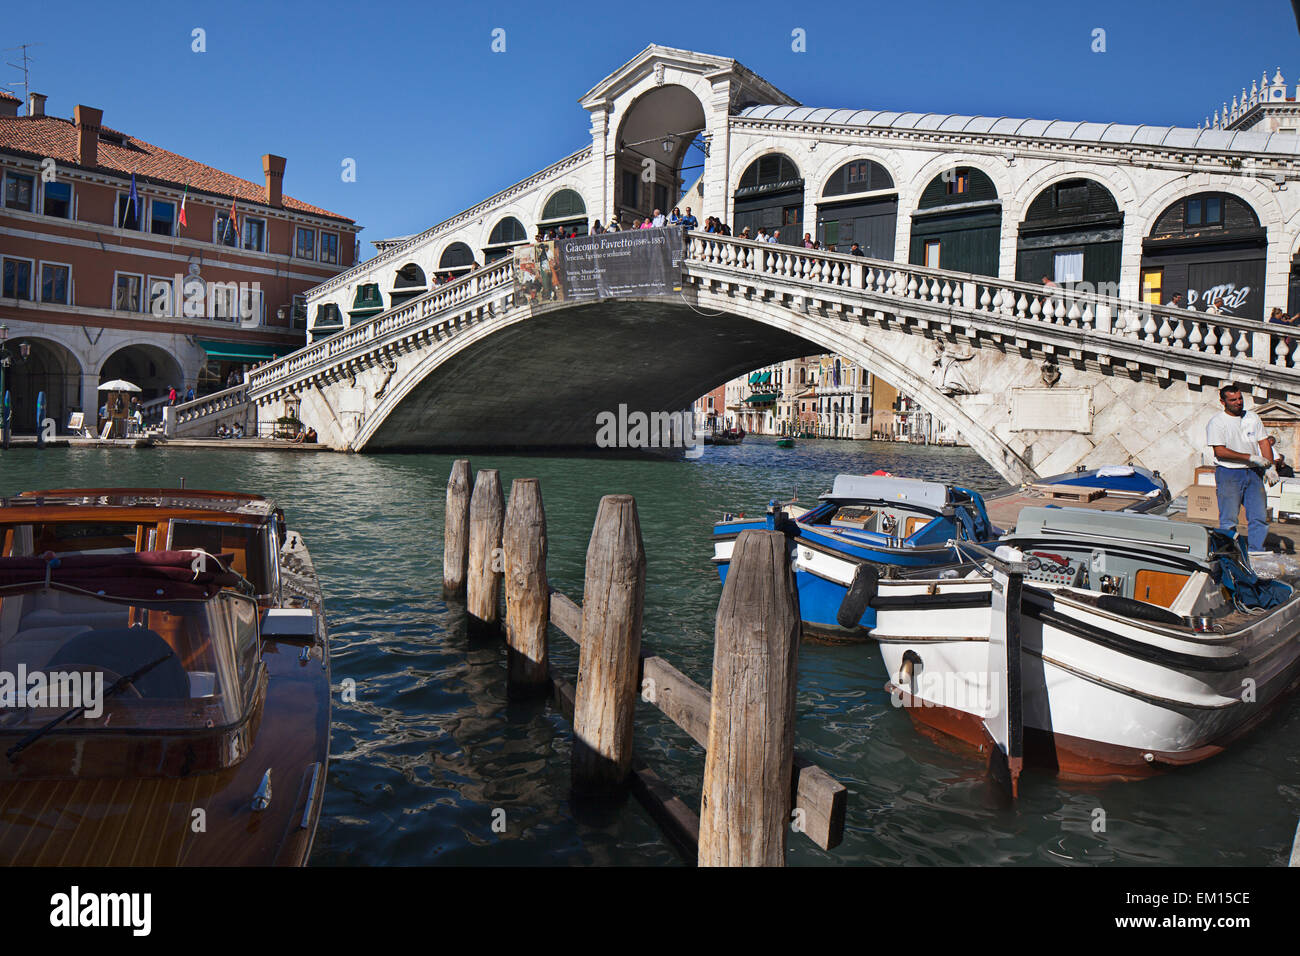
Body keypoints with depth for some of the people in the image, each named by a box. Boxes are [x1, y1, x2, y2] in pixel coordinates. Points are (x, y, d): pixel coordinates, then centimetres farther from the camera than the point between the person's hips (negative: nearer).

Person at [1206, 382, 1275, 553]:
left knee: (1260, 517, 3)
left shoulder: (1253, 418, 13)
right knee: (1228, 520, -4)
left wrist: (1270, 466, 0)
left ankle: (1256, 553, 11)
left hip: (1253, 473, 5)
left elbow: (1264, 443, 14)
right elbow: (1220, 452, -13)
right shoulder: (1216, 422, -5)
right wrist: (1251, 458, -14)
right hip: (1228, 474, -5)